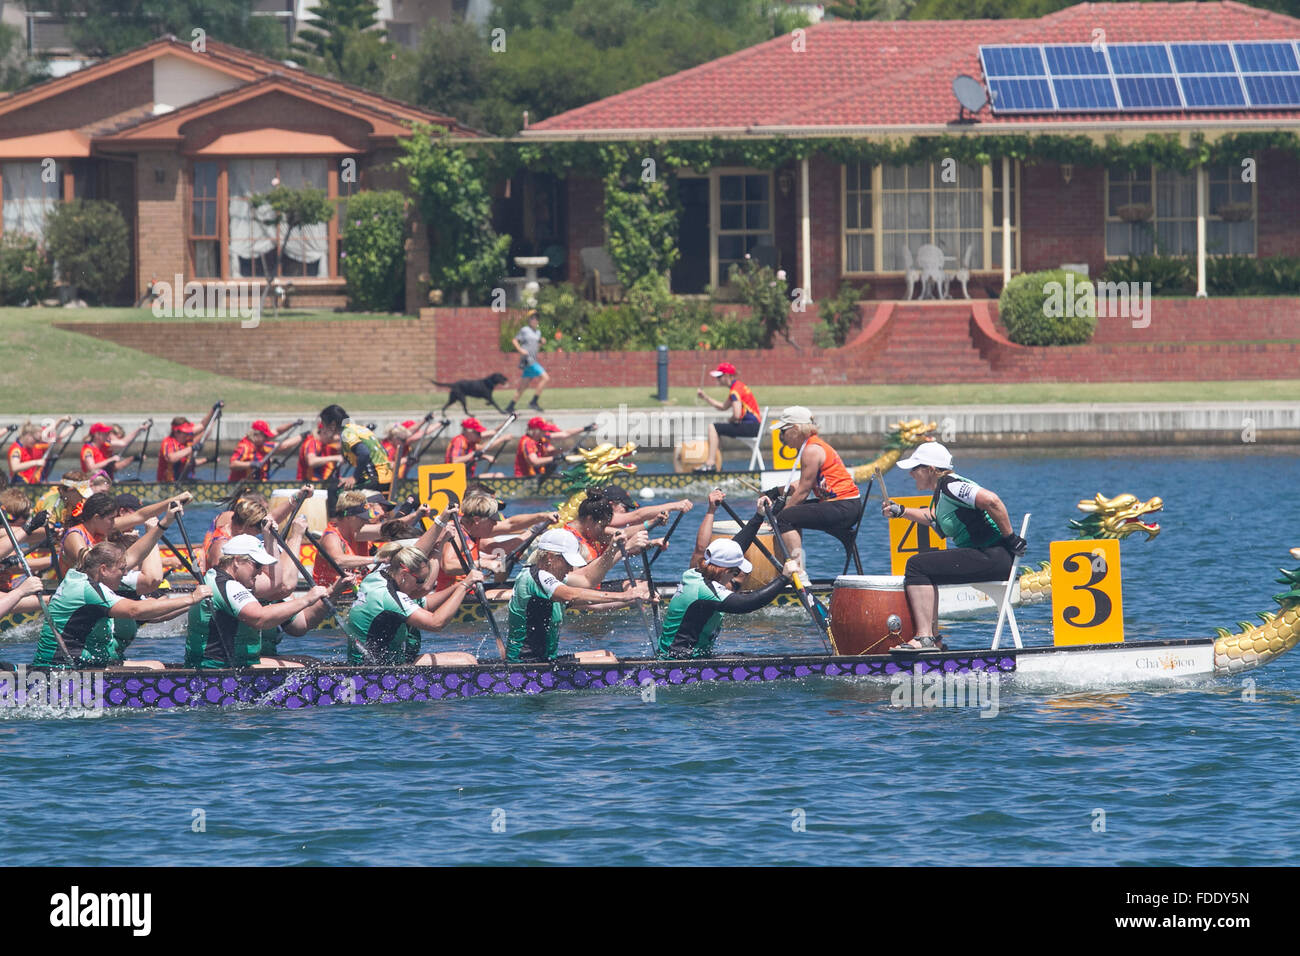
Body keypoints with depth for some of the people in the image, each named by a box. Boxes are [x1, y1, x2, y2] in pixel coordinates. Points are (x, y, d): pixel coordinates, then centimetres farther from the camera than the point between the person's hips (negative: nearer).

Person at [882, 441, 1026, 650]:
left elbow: (991, 500, -28)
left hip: (994, 558, -11)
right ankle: (930, 637, 24)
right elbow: (933, 518, 38)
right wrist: (901, 511, 26)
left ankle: (925, 638, -19)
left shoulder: (951, 486, -14)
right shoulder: (941, 491, 17)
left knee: (917, 566, -14)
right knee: (924, 565, 24)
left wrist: (1010, 537, -22)